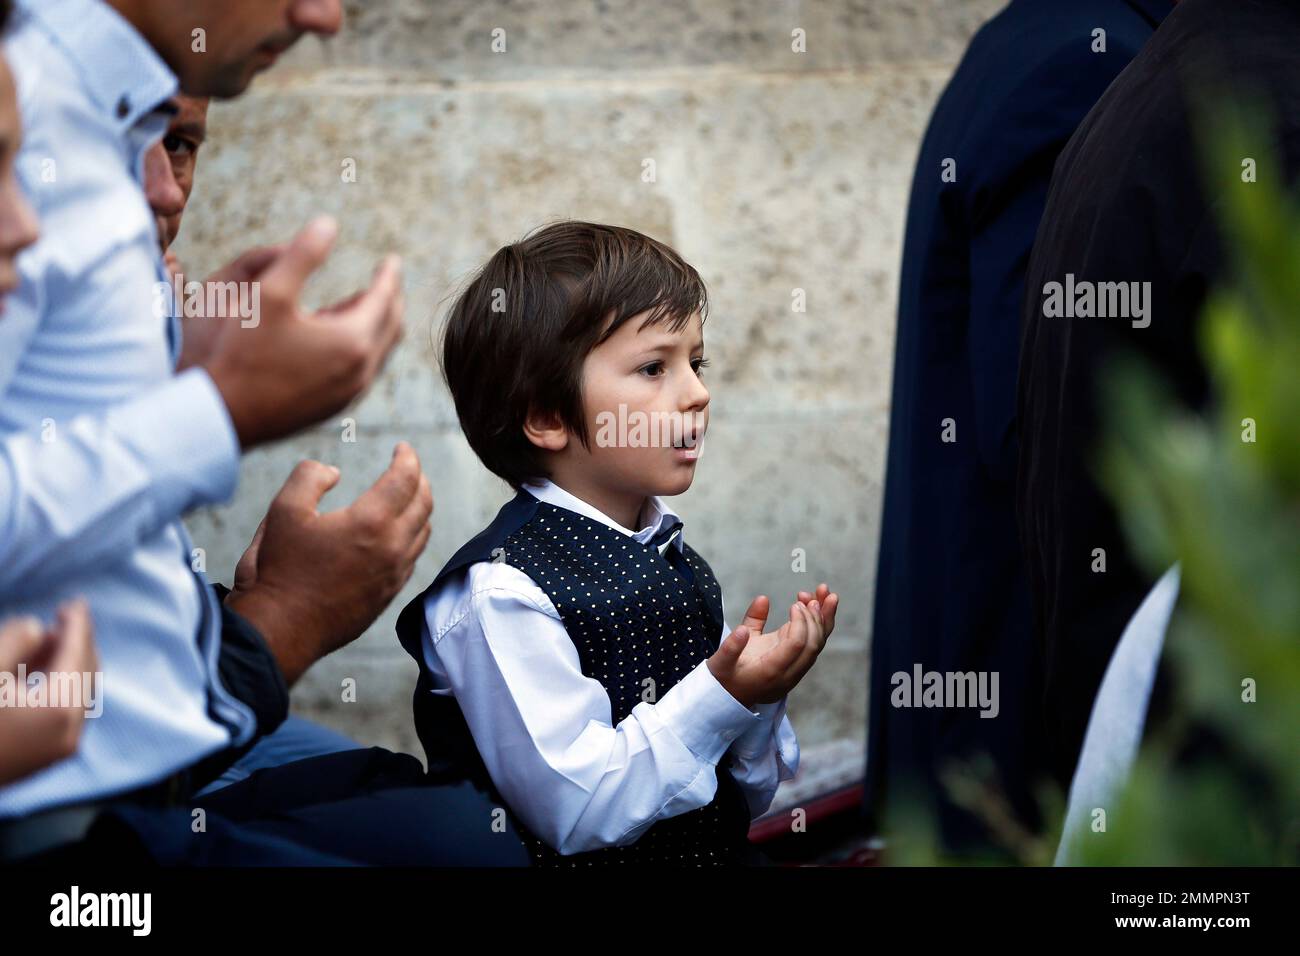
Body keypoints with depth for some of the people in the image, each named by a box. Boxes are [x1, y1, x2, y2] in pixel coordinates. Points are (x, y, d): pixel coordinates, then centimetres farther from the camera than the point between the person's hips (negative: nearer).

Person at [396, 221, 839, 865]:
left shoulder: (679, 562, 10)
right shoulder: (499, 595, -12)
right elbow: (575, 815, -17)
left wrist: (758, 701, -2)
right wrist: (722, 697, -16)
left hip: (724, 856, 7)